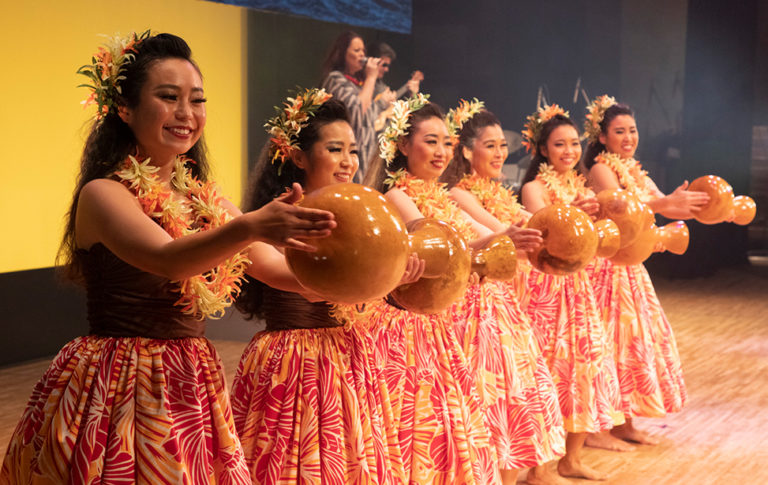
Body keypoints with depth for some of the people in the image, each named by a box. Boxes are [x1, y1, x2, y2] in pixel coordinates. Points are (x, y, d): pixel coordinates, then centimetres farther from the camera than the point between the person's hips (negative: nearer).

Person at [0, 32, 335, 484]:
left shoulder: (203, 196, 7)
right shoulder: (102, 194, -12)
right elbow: (167, 259, -29)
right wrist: (249, 226, -46)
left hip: (196, 388, 6)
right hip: (118, 391, -6)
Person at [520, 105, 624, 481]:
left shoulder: (580, 185, 12)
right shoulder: (535, 188, -7)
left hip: (578, 286, 7)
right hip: (546, 287, -7)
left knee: (586, 364, 7)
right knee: (551, 368, -5)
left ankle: (572, 458, 19)